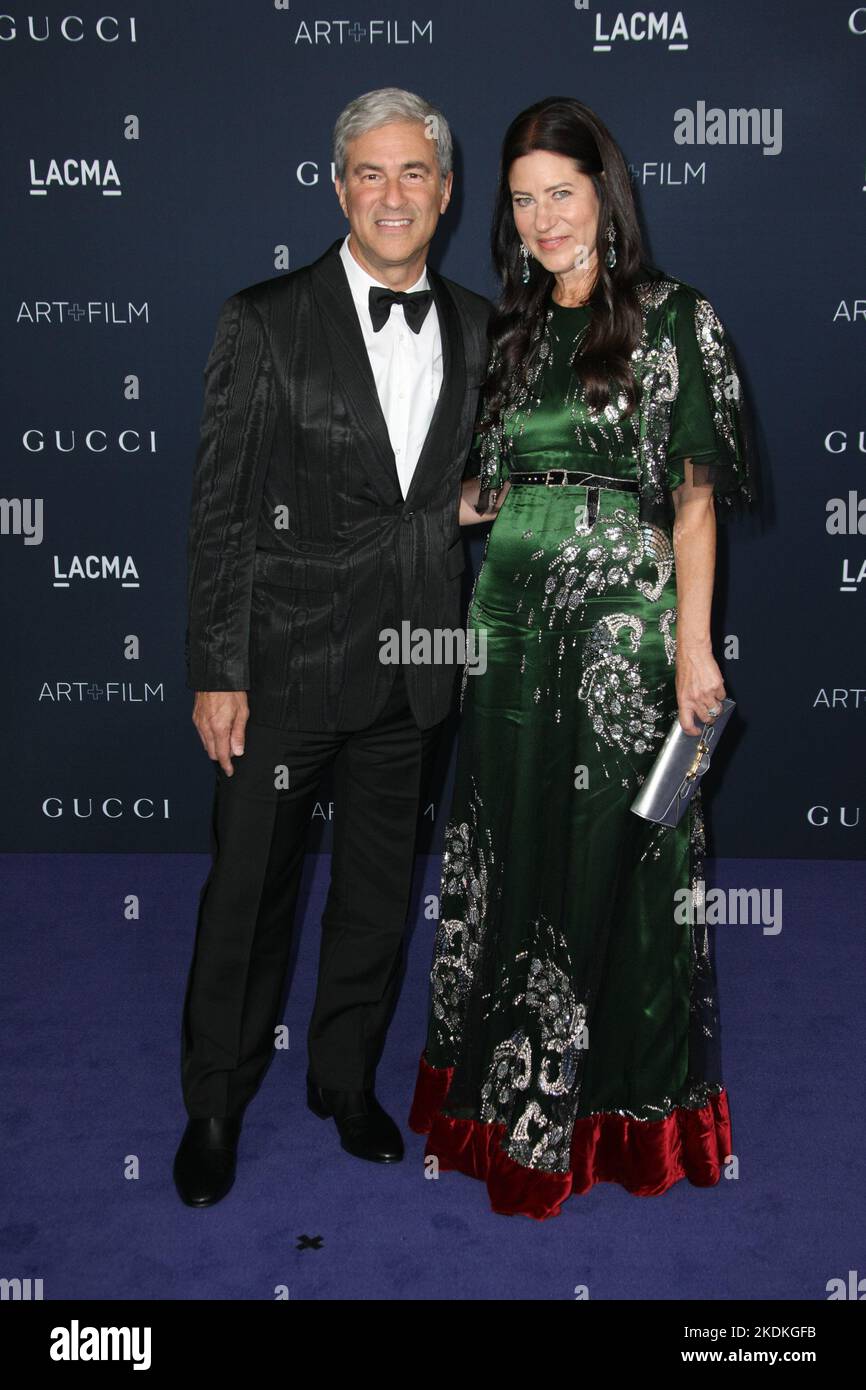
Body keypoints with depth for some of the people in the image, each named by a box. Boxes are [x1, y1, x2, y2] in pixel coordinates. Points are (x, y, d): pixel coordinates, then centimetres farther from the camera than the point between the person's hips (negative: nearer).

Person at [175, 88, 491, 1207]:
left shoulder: (476, 328, 6)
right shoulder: (265, 322, -6)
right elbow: (218, 510, -8)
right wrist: (214, 673, -11)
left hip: (412, 668, 4)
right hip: (286, 661, -3)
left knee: (379, 894, 16)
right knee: (246, 895, 8)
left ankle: (346, 1077, 38)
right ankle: (214, 1106, 29)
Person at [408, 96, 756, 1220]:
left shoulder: (672, 318, -1)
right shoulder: (513, 328, 15)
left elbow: (695, 489, -7)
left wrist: (693, 644, -14)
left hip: (623, 618, -5)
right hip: (512, 615, 5)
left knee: (611, 852, 1)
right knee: (509, 849, 9)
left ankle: (618, 1106, 19)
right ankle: (515, 1094, 25)